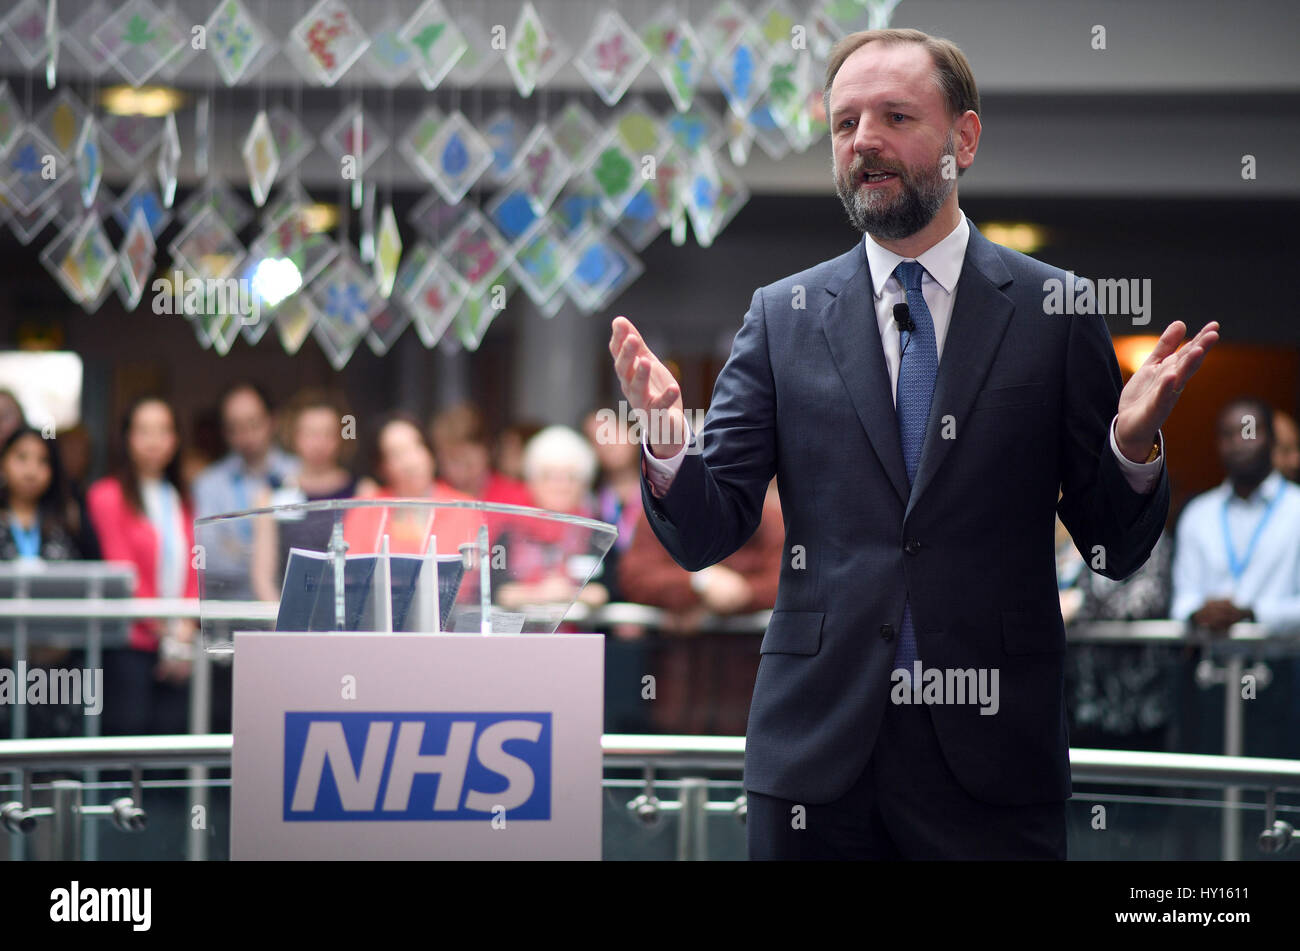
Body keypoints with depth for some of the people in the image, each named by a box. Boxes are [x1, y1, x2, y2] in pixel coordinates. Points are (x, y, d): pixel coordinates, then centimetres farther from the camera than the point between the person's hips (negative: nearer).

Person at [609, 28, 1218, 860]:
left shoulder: (1057, 310, 2)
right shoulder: (783, 317, 6)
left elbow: (1118, 551, 3)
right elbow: (706, 538, 4)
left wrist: (1134, 443, -17)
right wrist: (666, 436, -16)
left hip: (994, 760, -1)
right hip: (816, 756, 1)